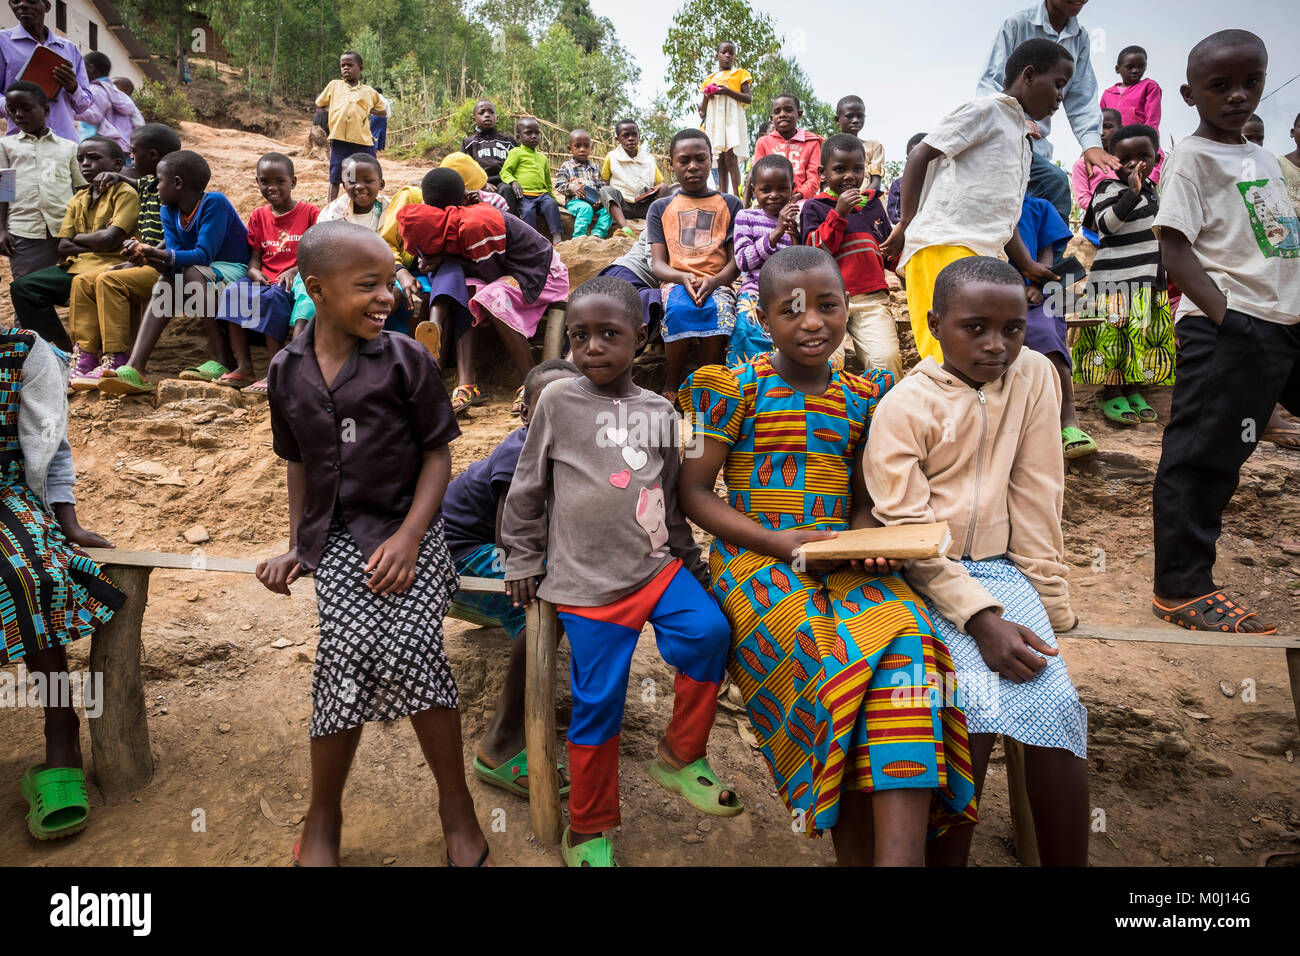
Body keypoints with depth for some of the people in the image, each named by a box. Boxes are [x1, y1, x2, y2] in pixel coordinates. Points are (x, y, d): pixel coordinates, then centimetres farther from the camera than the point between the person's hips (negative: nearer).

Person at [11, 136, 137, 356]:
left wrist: (78, 238, 3)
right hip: (76, 265, 7)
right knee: (23, 287, -6)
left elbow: (110, 238, -15)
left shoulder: (126, 193, -2)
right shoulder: (77, 200, 19)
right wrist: (96, 244, -7)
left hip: (108, 264, -7)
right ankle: (66, 350, -4)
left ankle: (88, 355, -18)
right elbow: (63, 246, 9)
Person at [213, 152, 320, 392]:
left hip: (294, 280, -5)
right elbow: (254, 258, 13)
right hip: (265, 280, 5)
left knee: (273, 296, -36)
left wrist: (294, 271, -22)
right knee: (232, 291, -24)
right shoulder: (258, 216, 17)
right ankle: (243, 367, -25)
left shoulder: (310, 213, 2)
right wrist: (255, 273, -10)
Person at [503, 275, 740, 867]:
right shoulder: (558, 401, -3)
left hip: (657, 565, 4)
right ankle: (588, 831, 22)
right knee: (598, 702, 1)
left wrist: (688, 557, 19)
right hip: (587, 582, -3)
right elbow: (528, 488, 4)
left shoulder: (659, 411, 8)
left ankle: (681, 757, 9)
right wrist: (522, 561, 8)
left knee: (710, 631, -17)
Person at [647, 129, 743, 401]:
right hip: (675, 281, 0)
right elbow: (658, 264, 9)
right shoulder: (660, 208, 19)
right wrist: (683, 278, -15)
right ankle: (672, 386, -18)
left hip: (717, 282, 0)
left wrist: (712, 281, -15)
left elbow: (736, 262, 7)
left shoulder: (730, 204, 17)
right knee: (679, 309, -37)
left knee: (717, 310, -37)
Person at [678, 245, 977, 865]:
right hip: (757, 561, -3)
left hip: (844, 565, 3)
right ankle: (859, 852, -14)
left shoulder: (864, 396, 13)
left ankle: (901, 850, -33)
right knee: (837, 659, -30)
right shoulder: (735, 389, 1)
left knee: (905, 638, -29)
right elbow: (693, 493, -1)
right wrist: (779, 540, -13)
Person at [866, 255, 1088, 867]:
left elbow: (1037, 497, 6)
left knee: (1053, 699, -21)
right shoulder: (904, 405, -8)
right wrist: (981, 617, -23)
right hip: (923, 576, -3)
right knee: (977, 699, -26)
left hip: (1001, 568, 4)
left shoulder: (1034, 375, 4)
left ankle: (1066, 861, -3)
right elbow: (909, 531, -13)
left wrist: (1051, 603, 4)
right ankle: (946, 853, -8)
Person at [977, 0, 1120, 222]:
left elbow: (1081, 100, 5)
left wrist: (1092, 143, -13)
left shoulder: (1081, 38, 10)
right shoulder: (1016, 24, -5)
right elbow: (988, 83, -10)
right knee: (1055, 180, -27)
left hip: (1037, 142, 7)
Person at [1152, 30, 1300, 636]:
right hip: (1225, 329, -8)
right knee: (1201, 454, -6)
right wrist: (1225, 315, -22)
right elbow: (1174, 248, -14)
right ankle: (1181, 589, 0)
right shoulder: (1192, 158, -4)